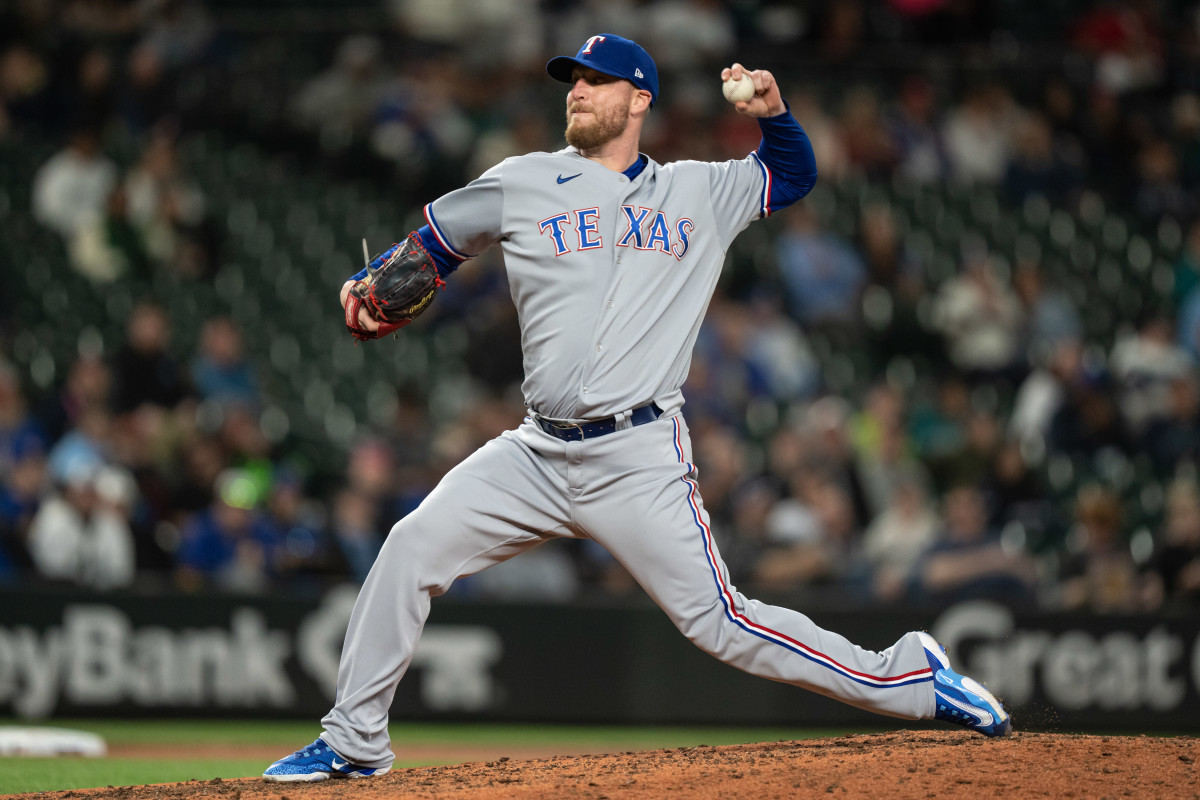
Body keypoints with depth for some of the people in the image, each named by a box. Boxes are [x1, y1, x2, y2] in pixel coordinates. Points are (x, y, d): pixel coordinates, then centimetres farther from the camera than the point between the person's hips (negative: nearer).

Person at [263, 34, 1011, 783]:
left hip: (639, 460, -2)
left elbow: (794, 175, 26)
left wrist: (773, 111, 6)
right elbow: (432, 242, 19)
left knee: (722, 623, -9)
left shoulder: (697, 192, 12)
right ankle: (355, 741, 1)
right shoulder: (521, 185, 10)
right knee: (413, 547, -10)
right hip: (537, 457, 2)